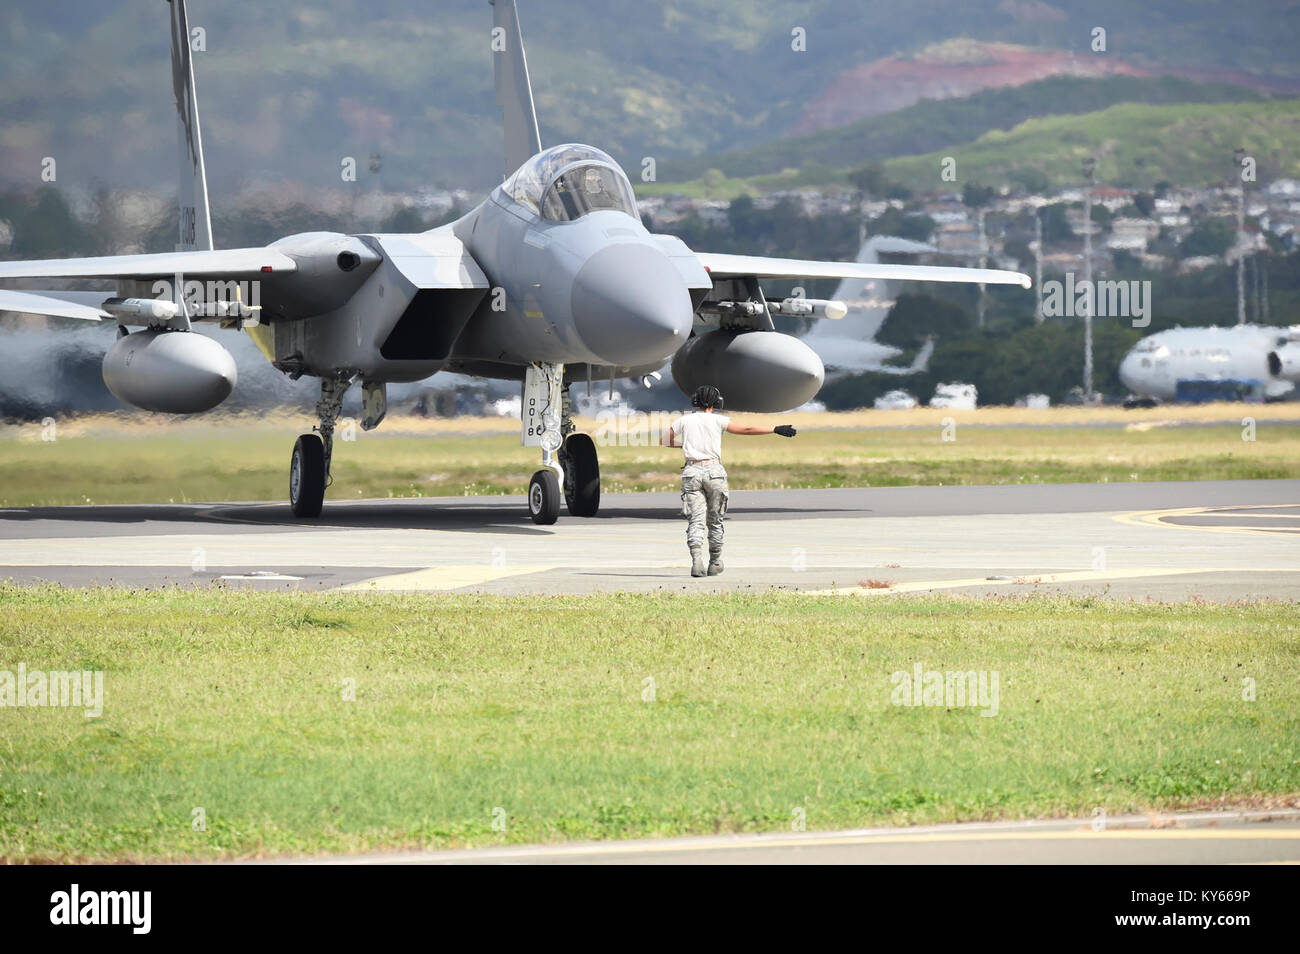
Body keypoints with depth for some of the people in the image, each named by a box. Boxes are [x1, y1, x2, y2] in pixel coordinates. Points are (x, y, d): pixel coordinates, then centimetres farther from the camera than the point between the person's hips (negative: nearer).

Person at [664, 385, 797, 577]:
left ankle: (697, 561, -24)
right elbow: (747, 429, -2)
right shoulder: (717, 420, 1)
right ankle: (715, 564, 20)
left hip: (691, 472, 1)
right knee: (715, 520, 13)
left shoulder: (685, 420, 7)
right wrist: (775, 430, 2)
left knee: (696, 521, -5)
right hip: (714, 472, -1)